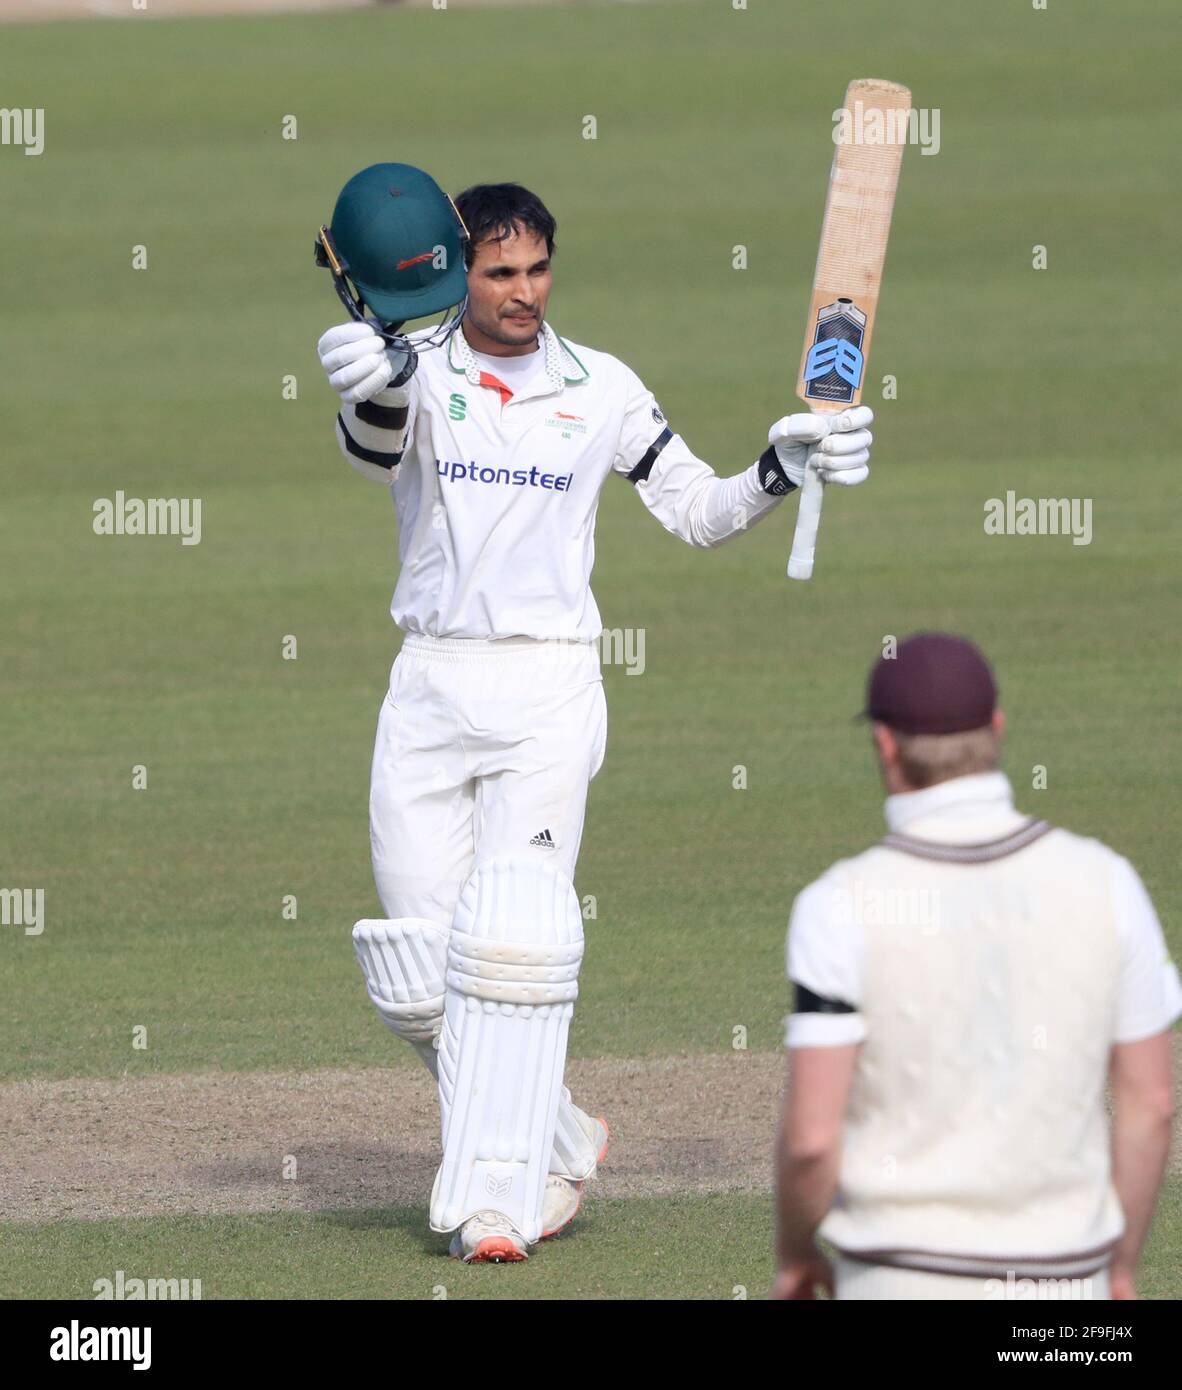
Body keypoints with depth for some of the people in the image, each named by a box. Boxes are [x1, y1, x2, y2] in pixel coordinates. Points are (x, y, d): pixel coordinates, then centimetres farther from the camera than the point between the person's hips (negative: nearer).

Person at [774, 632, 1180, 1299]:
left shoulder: (845, 905, -13)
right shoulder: (1104, 883, -4)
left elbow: (812, 1137, -14)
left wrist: (793, 1253, 5)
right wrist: (1122, 1269, 14)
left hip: (905, 1278, -3)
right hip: (1064, 1273, 3)